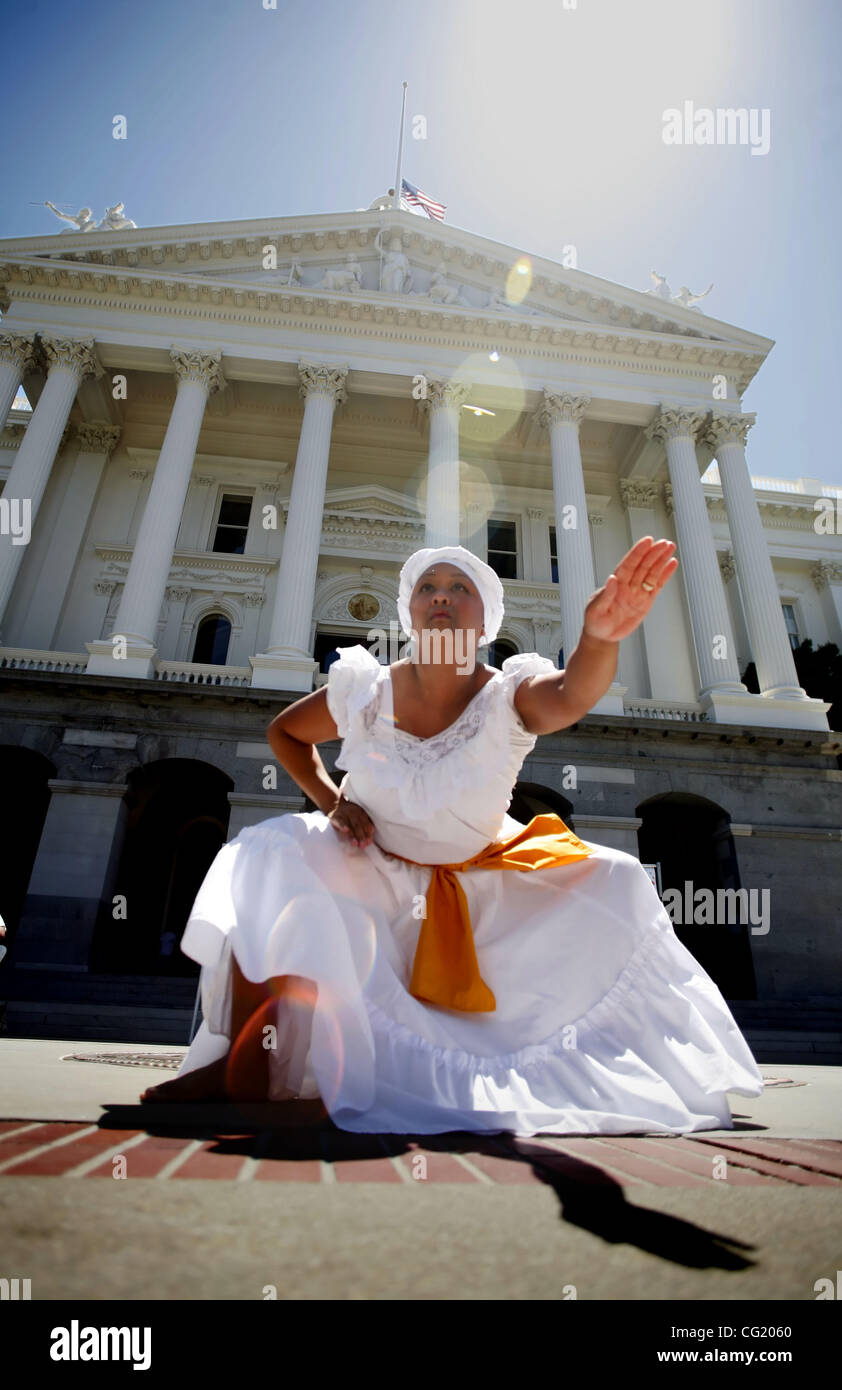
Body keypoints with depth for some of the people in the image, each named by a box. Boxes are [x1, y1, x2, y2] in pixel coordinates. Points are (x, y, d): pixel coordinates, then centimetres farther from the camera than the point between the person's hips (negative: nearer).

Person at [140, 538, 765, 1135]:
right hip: (368, 876, 0)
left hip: (478, 892, 1)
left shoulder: (508, 695, -18)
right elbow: (284, 732, 4)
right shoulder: (366, 690, -14)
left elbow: (569, 696, -43)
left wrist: (601, 638, -65)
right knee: (275, 855, -27)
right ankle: (239, 1061, -13)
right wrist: (330, 801, -10)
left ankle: (607, 1071, 8)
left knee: (614, 883, -11)